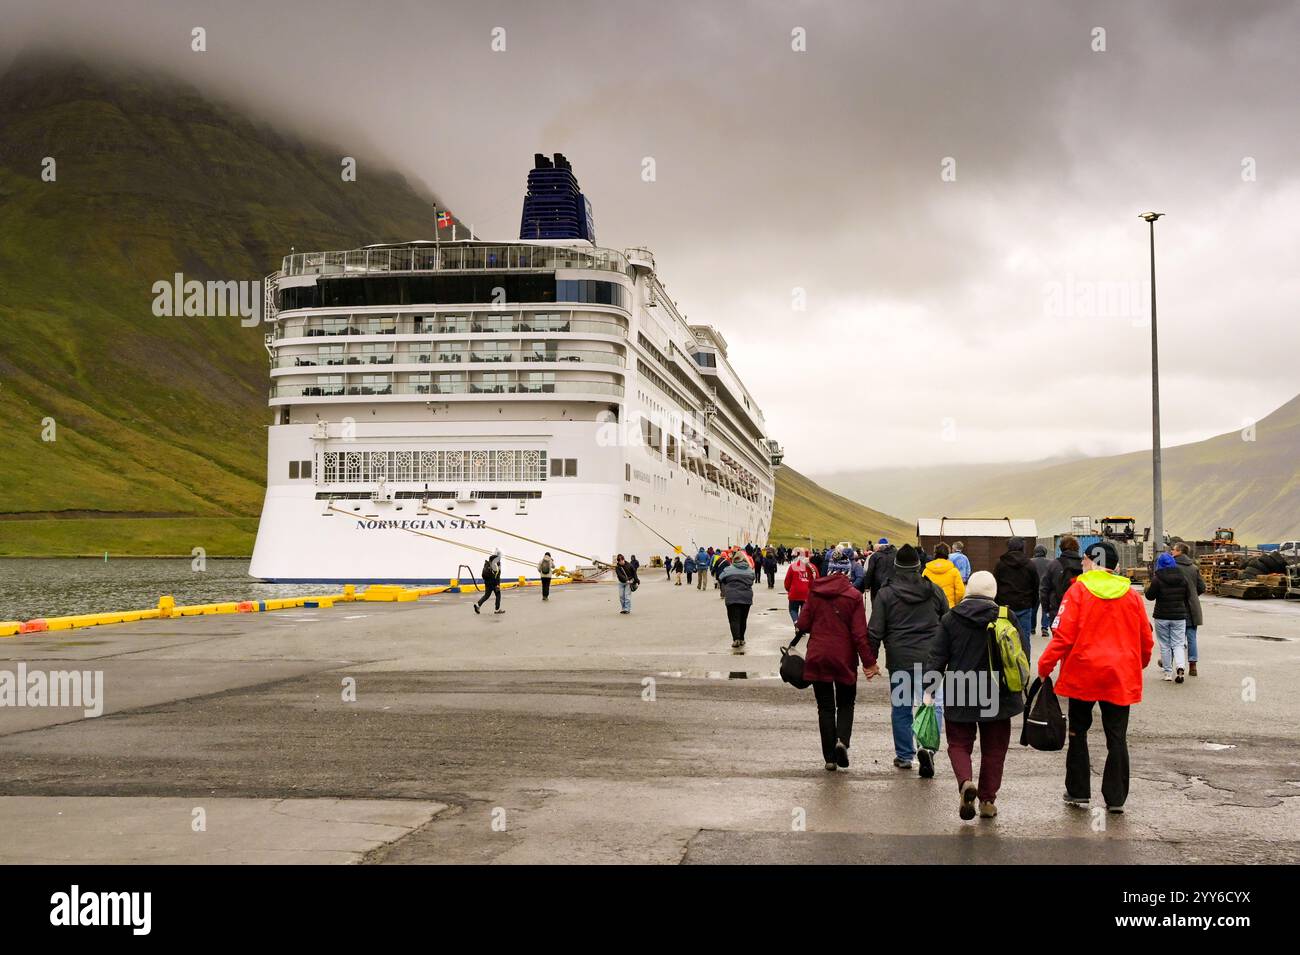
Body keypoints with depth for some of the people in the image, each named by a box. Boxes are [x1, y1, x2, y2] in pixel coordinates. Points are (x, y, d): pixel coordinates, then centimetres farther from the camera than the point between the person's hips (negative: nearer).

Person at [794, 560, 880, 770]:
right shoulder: (853, 596, -7)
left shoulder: (814, 592, -2)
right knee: (845, 704, 16)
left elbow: (803, 624, -3)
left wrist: (799, 630, 20)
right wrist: (869, 662, -6)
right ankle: (842, 740, -10)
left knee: (825, 707, 9)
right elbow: (860, 633, -10)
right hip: (844, 658, -1)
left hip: (818, 658, 1)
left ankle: (830, 757, 6)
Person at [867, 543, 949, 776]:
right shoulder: (934, 591, 3)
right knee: (934, 704, 7)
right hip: (931, 659, 0)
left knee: (901, 708, 12)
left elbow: (874, 632, -4)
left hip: (900, 660, 0)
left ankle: (904, 756, 19)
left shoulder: (885, 594, -3)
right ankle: (928, 746, -15)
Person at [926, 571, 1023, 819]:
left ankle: (965, 782, -17)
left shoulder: (950, 619, -3)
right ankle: (987, 800, 15)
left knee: (959, 744, 10)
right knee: (993, 748, 14)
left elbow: (937, 657, -4)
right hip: (997, 696, 1)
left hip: (960, 695, 0)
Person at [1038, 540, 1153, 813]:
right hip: (1121, 677, 2)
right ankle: (1116, 798, 9)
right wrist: (1138, 665, 27)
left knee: (1078, 732, 13)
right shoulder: (1131, 595, 4)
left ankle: (1078, 793, 16)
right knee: (1117, 737, 8)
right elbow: (1146, 639, 10)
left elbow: (1063, 634, -13)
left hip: (1083, 674, -2)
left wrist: (1045, 665, -4)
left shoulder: (1078, 590, -7)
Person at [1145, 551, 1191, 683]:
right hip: (1179, 616, 3)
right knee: (1178, 644, 6)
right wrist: (1186, 611, 22)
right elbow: (1188, 596, 9)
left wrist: (1149, 586, 11)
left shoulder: (1157, 579, -11)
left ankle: (1168, 673, 10)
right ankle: (1181, 667, -18)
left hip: (1162, 617, -3)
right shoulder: (1182, 578, 2)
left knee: (1165, 645, 8)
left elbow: (1150, 596, -6)